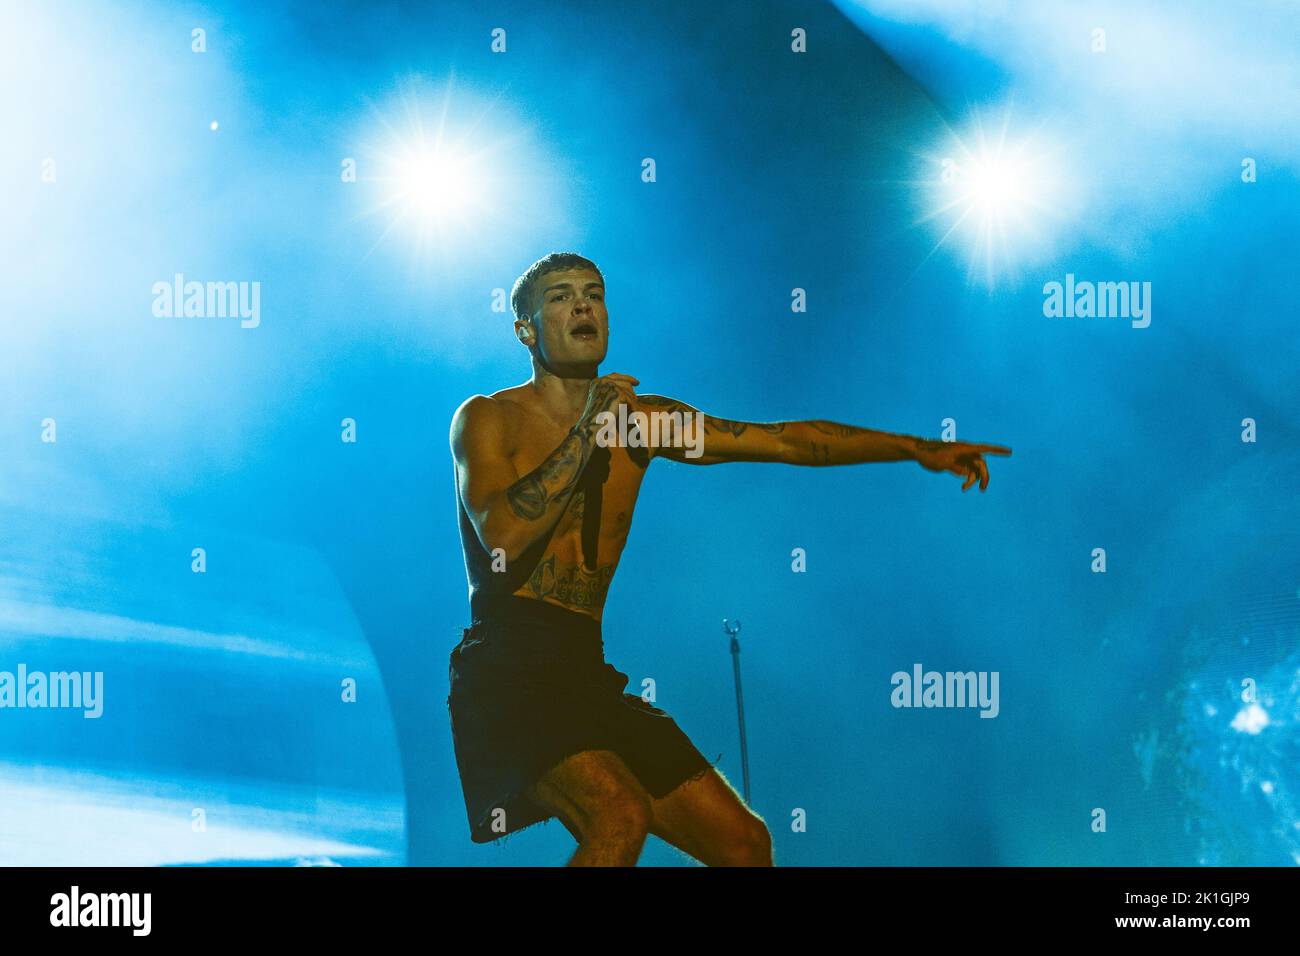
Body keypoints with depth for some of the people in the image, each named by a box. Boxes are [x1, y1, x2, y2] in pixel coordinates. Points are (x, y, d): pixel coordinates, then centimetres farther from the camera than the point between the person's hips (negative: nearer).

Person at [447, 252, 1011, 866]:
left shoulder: (639, 418, 13)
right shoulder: (489, 418, 0)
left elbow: (782, 439, 8)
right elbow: (502, 534, -18)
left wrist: (917, 449, 2)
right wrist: (587, 431, -13)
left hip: (588, 672, 6)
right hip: (508, 670, -6)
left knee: (744, 842, 2)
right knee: (620, 816, -30)